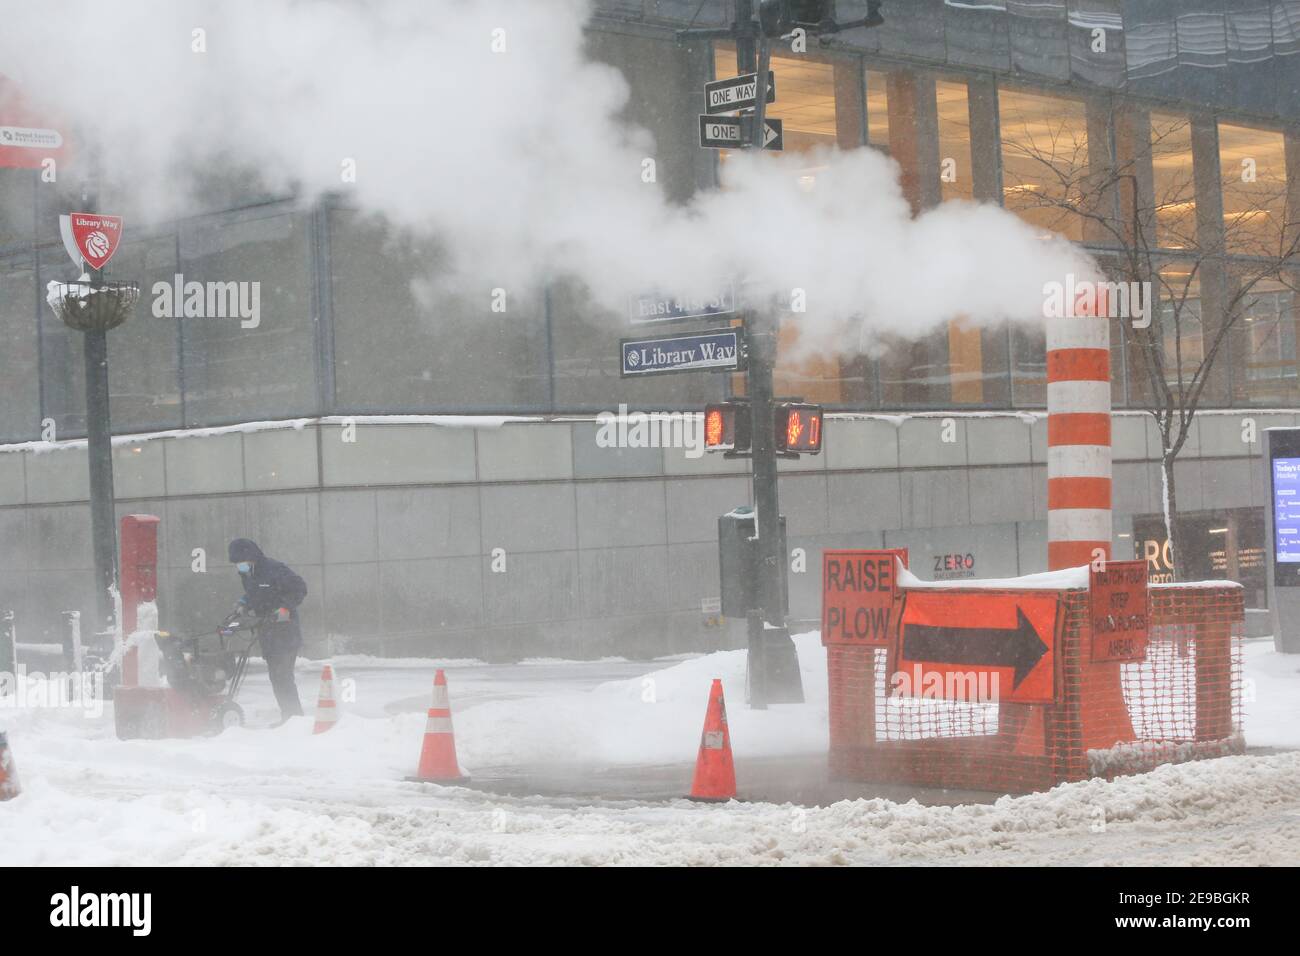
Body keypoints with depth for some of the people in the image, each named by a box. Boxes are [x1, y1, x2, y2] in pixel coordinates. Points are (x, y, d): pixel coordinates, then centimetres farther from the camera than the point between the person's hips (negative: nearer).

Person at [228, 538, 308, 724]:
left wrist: (285, 609, -21)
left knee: (282, 676, -13)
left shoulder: (274, 569, -15)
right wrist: (243, 603, 7)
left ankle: (294, 717, -10)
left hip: (284, 627, -9)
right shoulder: (247, 574, 11)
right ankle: (289, 717, 15)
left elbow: (299, 588, -15)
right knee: (276, 677, 10)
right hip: (267, 629, 9)